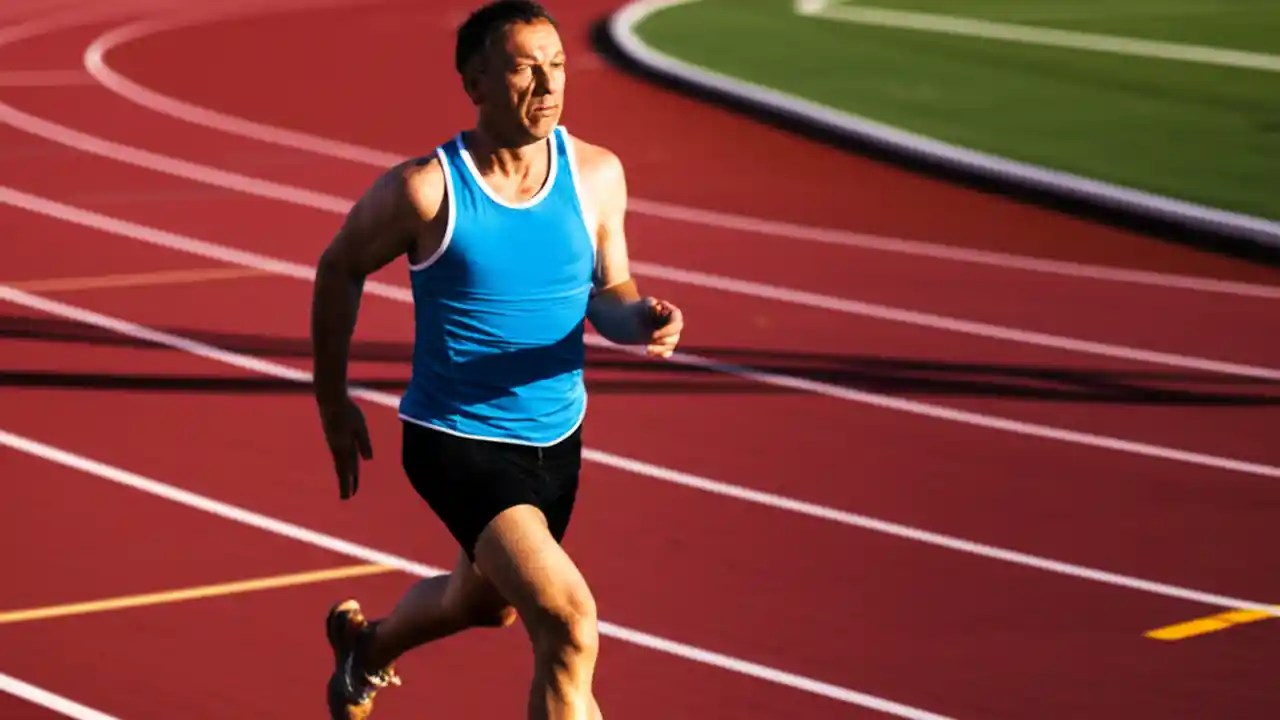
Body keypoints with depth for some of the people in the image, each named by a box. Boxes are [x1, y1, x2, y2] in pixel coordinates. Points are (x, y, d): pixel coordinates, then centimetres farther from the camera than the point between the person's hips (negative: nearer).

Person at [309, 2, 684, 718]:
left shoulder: (597, 173, -7)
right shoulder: (425, 189, -19)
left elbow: (608, 294, 4)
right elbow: (340, 269, -1)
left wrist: (640, 318, -20)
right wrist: (333, 401, 5)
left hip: (557, 438, 6)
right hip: (458, 441, -6)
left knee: (489, 603, 31)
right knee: (568, 626, -24)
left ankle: (368, 645, 64)